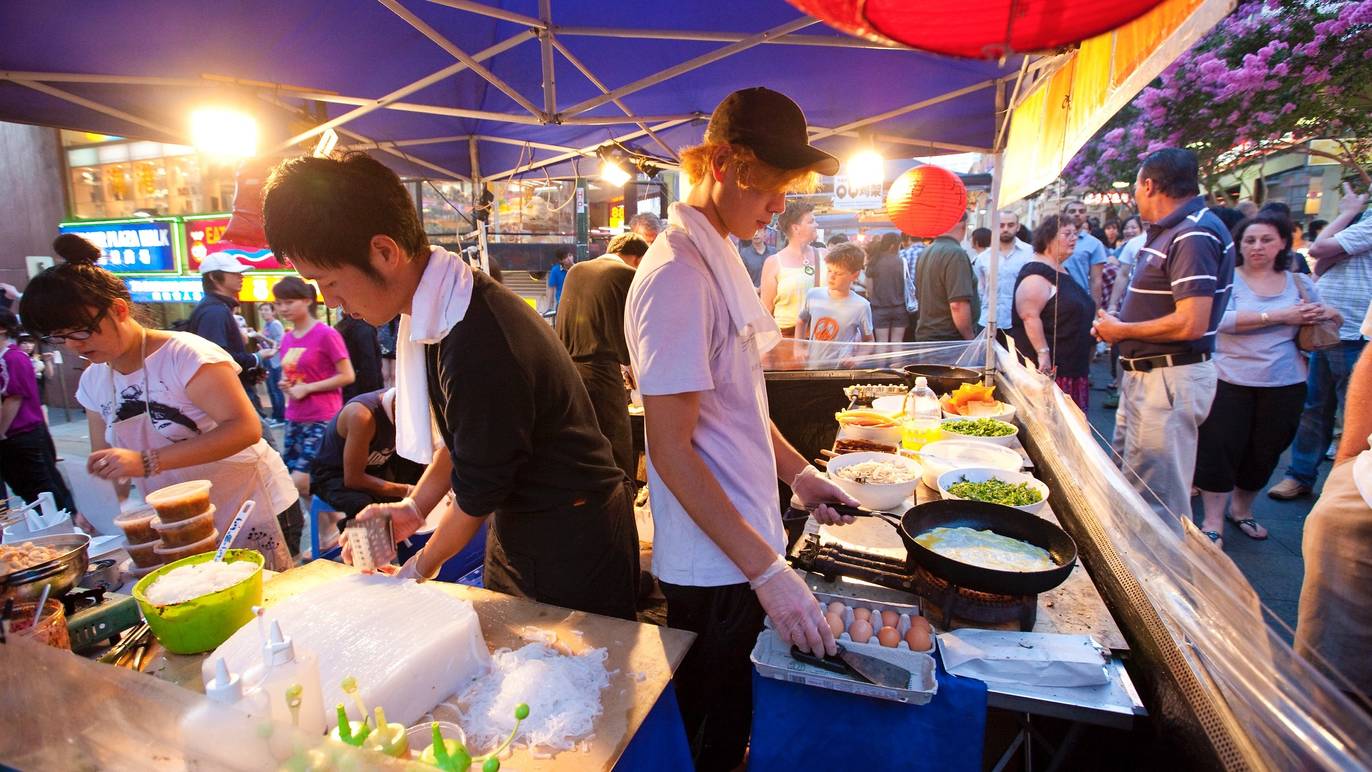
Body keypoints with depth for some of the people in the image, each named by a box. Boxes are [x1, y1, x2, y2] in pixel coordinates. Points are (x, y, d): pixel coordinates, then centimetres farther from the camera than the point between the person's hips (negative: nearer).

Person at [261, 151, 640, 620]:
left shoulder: (481, 350, -32)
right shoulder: (447, 306, -2)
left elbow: (476, 495, -17)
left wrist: (422, 569, -1)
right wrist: (415, 507, 7)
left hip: (571, 542, -8)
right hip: (517, 523, 9)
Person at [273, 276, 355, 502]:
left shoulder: (326, 334, -11)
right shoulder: (286, 340, 10)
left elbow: (347, 376, -13)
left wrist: (307, 388, -16)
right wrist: (285, 384, 2)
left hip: (322, 419, -7)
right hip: (294, 419, 8)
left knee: (300, 482, -11)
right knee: (290, 481, 10)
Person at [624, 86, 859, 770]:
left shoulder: (719, 255, 9)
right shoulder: (678, 275, -22)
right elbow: (672, 448, -24)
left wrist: (795, 471, 12)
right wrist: (767, 570, -23)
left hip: (744, 547, 9)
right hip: (713, 567, -9)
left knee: (730, 715, 27)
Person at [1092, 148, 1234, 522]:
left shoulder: (1193, 235, -19)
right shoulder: (1168, 232, 14)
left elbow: (1191, 324, -26)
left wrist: (1122, 331, -13)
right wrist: (1114, 324, 4)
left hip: (1171, 380, -11)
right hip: (1144, 375, 11)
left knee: (1157, 501, -3)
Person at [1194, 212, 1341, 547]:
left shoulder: (1300, 284, 10)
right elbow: (1222, 319, -21)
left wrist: (1329, 315, -4)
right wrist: (1280, 315, -20)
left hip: (1285, 385, 4)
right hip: (1229, 381, -4)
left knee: (1265, 453, 13)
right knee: (1219, 450, -3)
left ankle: (1241, 509, 34)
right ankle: (1213, 522, 10)